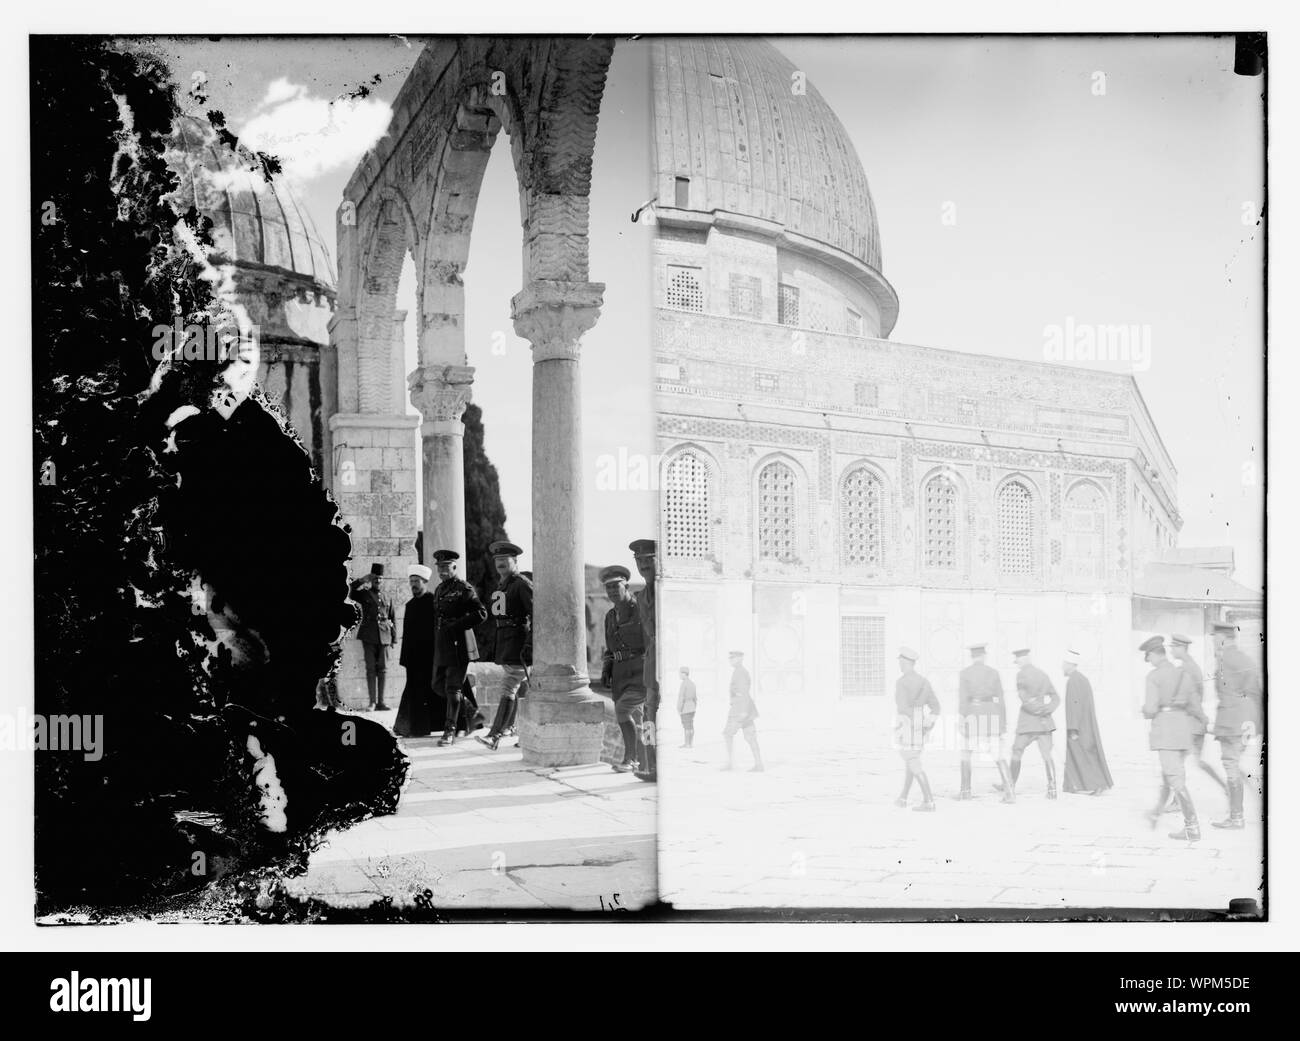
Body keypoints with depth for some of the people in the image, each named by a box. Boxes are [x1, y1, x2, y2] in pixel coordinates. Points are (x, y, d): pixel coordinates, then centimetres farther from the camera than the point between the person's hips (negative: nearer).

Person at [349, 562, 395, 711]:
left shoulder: (387, 599, 16)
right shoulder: (364, 594, 8)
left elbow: (393, 618, 18)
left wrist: (394, 636, 11)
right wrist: (363, 580, -7)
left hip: (384, 636, 2)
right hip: (369, 636, -2)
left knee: (382, 670, 1)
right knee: (371, 669, -3)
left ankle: (380, 702, 4)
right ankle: (372, 702, -3)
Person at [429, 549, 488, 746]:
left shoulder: (463, 588, -9)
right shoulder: (439, 589, 15)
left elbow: (481, 613, -16)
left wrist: (457, 625, -18)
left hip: (458, 645, -8)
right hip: (441, 647, 8)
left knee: (452, 688, -7)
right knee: (438, 686, 10)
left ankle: (450, 732, -3)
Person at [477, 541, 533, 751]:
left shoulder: (522, 584, -11)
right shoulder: (498, 586, 16)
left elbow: (536, 615, -17)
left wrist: (530, 644, -23)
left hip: (518, 643, -9)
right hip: (502, 643, 9)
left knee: (508, 690, -13)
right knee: (523, 690, 16)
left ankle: (495, 735, -20)